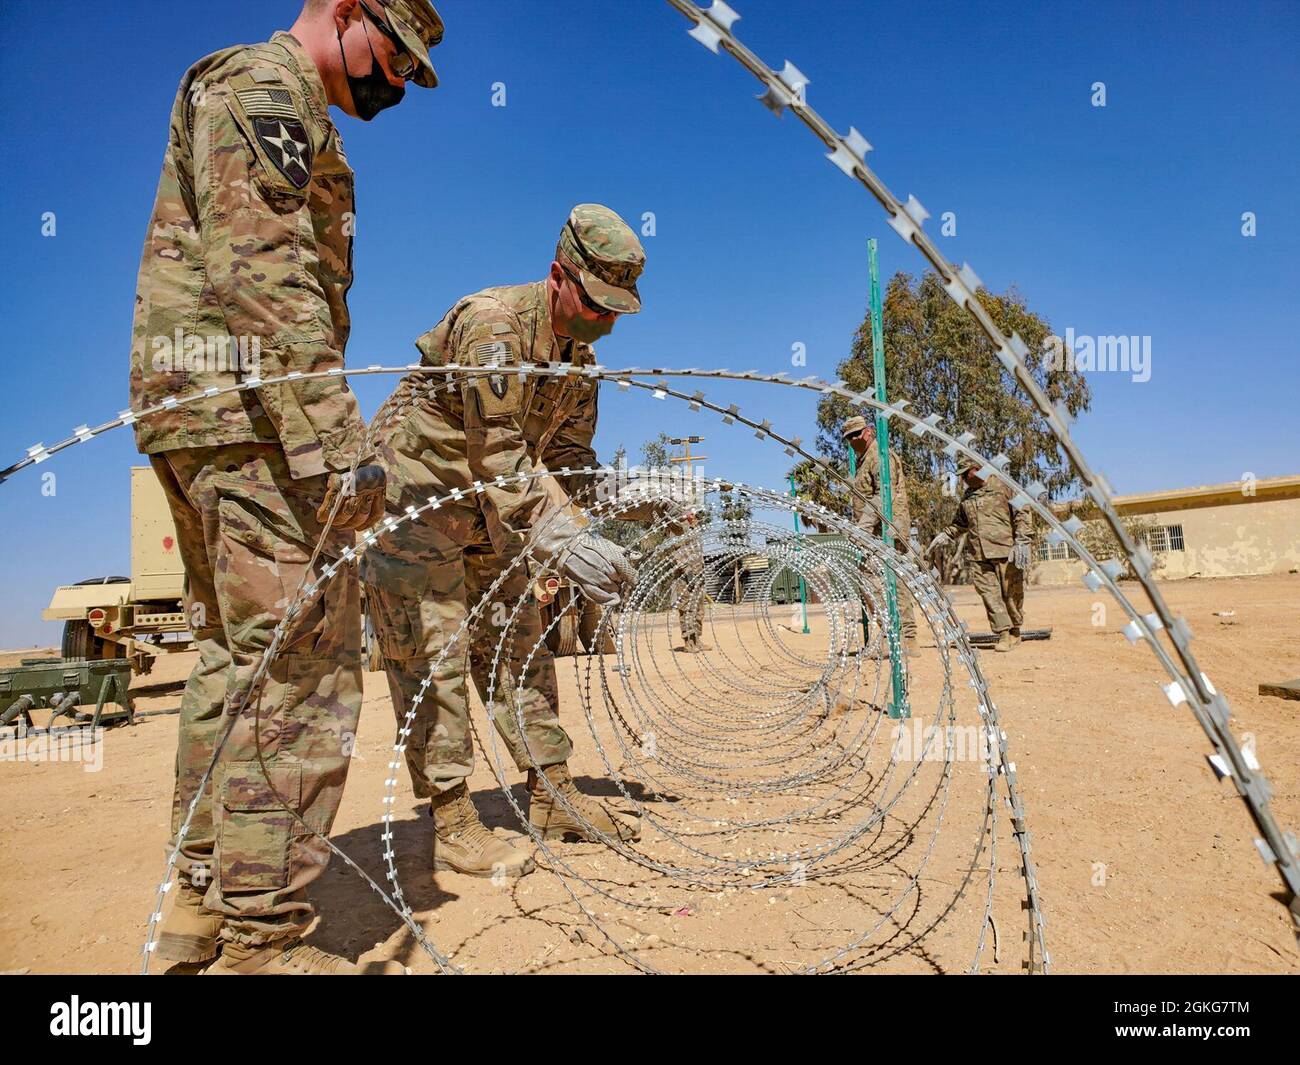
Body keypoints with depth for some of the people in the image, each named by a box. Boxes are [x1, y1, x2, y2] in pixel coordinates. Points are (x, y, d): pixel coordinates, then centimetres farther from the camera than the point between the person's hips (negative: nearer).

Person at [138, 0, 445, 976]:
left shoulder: (273, 106, 30)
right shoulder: (263, 85, -2)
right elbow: (264, 275, -18)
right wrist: (332, 445, -26)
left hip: (195, 418, 11)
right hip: (253, 409, -11)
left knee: (238, 656, 12)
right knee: (303, 663, -10)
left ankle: (201, 909, 21)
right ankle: (260, 940, -3)